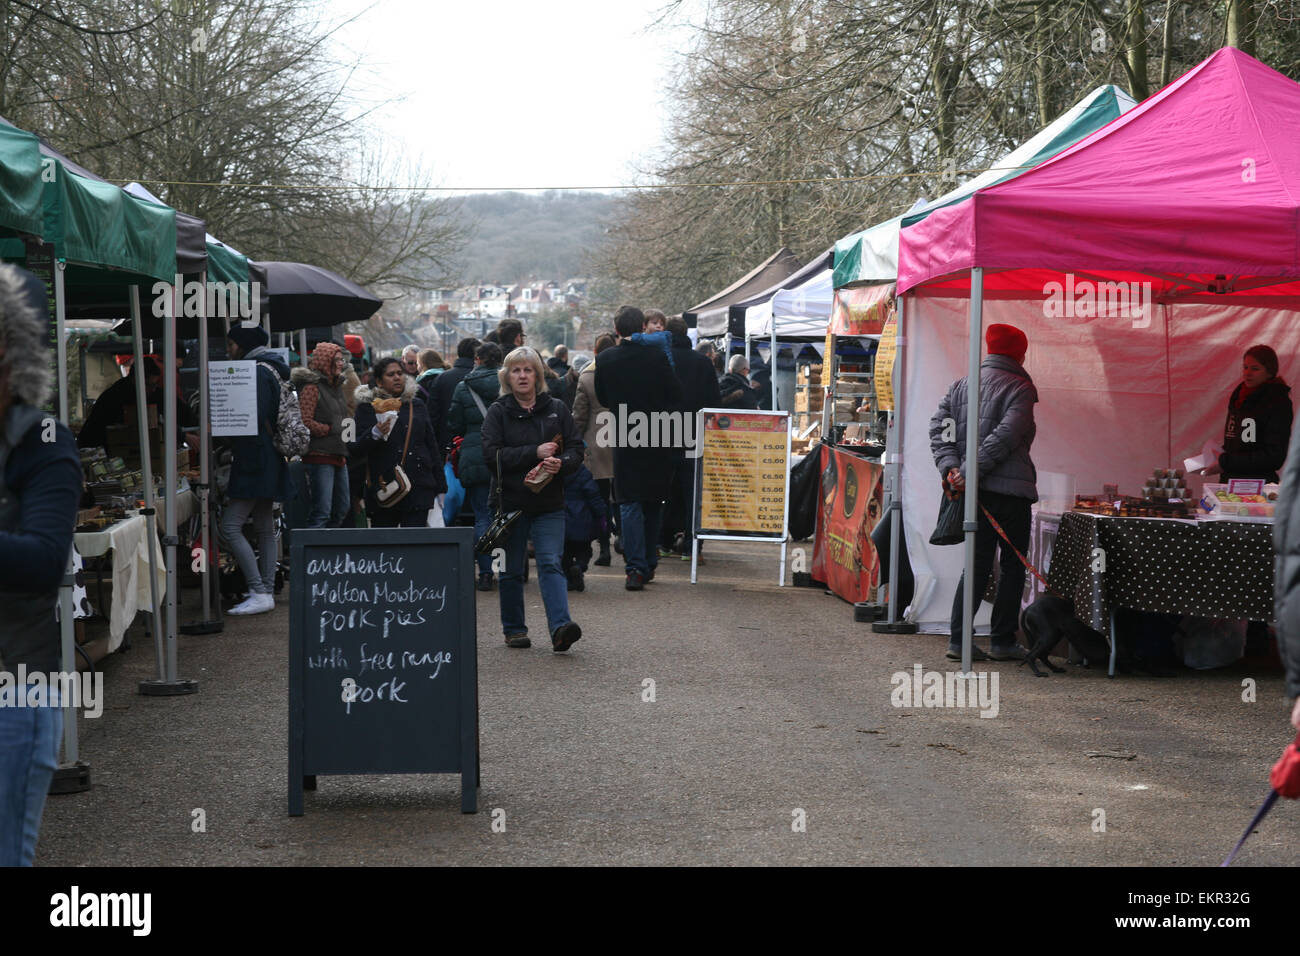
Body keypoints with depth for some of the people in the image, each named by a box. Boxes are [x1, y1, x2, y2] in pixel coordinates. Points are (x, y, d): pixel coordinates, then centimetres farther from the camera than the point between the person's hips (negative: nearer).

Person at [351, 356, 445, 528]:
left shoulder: (417, 405, 15)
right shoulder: (367, 407, 4)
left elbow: (432, 446, 19)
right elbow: (359, 447, -2)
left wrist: (440, 487, 16)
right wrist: (375, 434, -24)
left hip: (419, 488, 2)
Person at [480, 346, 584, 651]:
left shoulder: (556, 409, 7)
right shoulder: (498, 411, 1)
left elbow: (577, 449, 5)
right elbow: (491, 454, -12)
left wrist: (561, 464, -18)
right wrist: (535, 452, -17)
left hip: (549, 503, 0)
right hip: (511, 502, 0)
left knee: (550, 563, -12)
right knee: (511, 569, 8)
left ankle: (560, 627, -22)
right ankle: (514, 629, 20)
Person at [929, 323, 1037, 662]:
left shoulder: (962, 384, 13)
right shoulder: (1019, 387, -5)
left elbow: (938, 426, 3)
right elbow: (1006, 435, -17)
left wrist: (950, 465, -7)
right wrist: (970, 471, -17)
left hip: (973, 490, 6)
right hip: (1010, 488, -6)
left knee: (978, 562, 10)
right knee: (1013, 564, 5)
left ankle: (958, 639, 4)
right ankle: (1003, 642, 6)